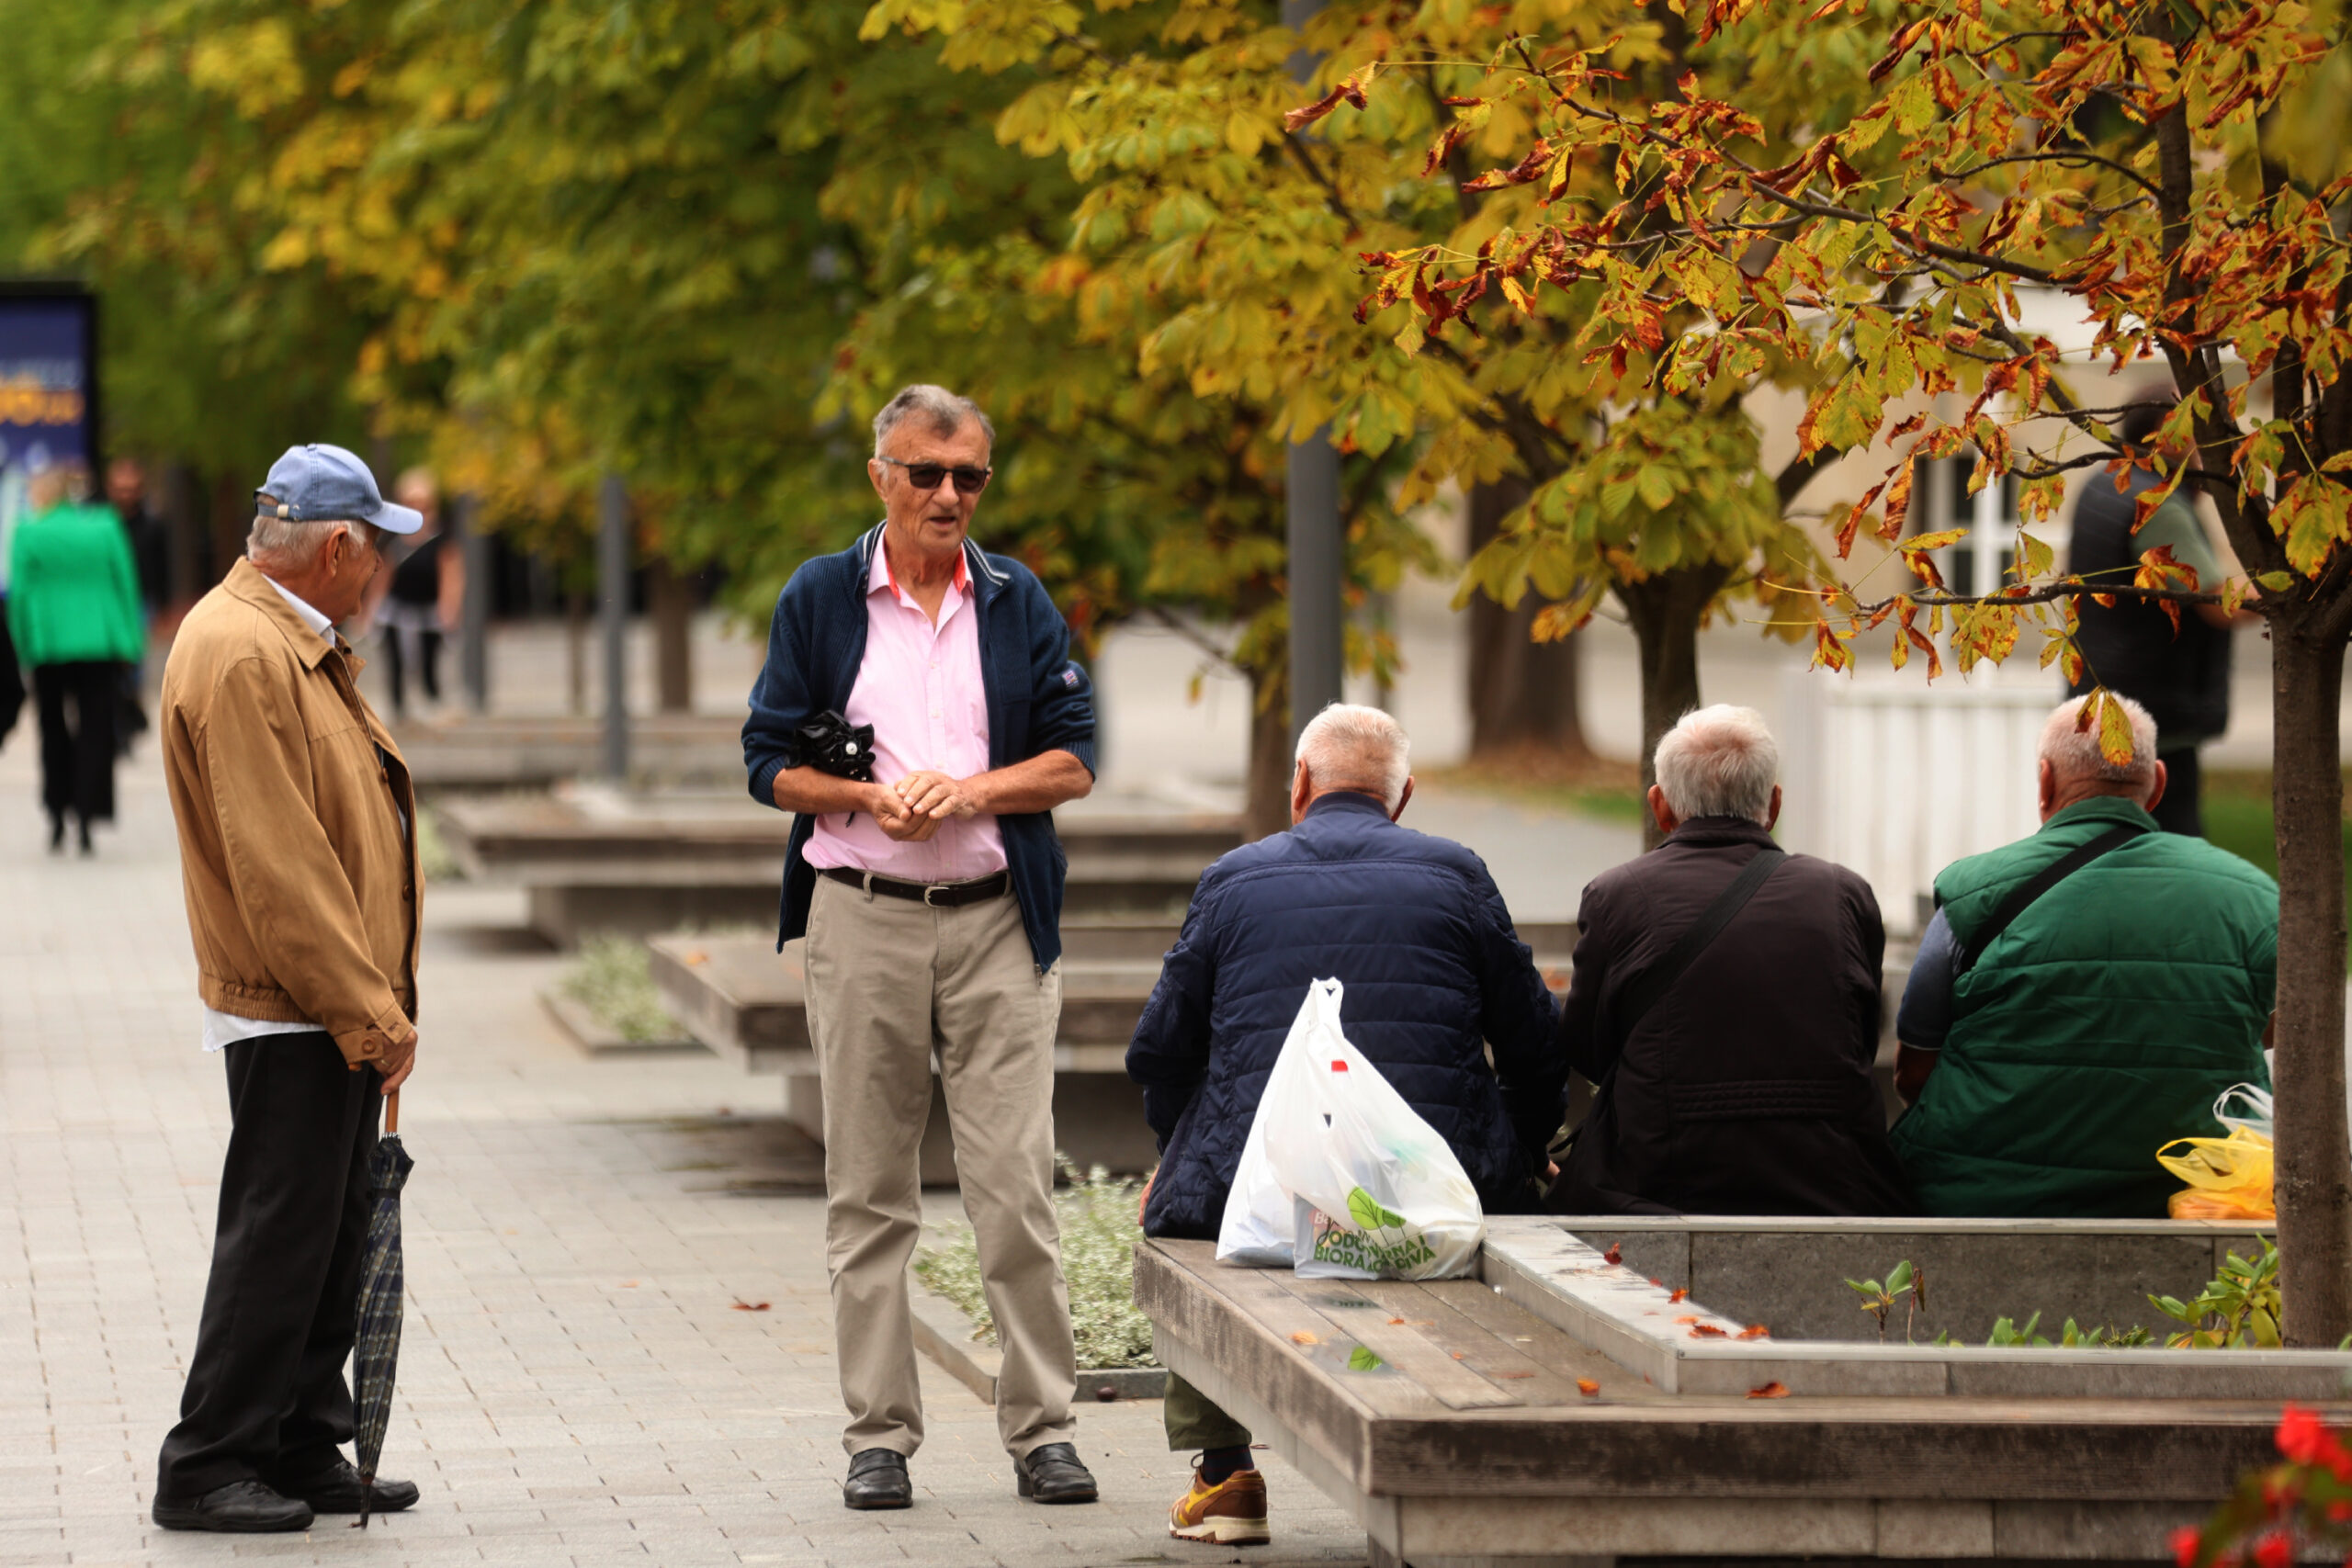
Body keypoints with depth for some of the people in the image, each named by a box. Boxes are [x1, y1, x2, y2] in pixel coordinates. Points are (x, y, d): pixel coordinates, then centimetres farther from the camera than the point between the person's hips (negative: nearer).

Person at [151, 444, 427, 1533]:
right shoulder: (239, 654, -17)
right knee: (276, 1236, -6)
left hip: (337, 1009, 10)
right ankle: (207, 1467, 0)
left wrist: (380, 998, 16)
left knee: (329, 1238, 13)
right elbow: (274, 863, -22)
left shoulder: (297, 645, 17)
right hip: (289, 1013, -10)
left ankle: (305, 1452, 20)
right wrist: (372, 1013, -21)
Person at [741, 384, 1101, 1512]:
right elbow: (772, 763, 4)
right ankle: (878, 1434, 9)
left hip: (997, 922, 0)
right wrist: (870, 795, -12)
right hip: (862, 921, 0)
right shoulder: (819, 601, 5)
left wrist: (971, 790, -11)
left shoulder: (1018, 604, 8)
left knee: (1017, 1186, -4)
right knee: (867, 1193, 3)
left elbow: (1072, 761, 5)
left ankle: (1042, 1427, 2)